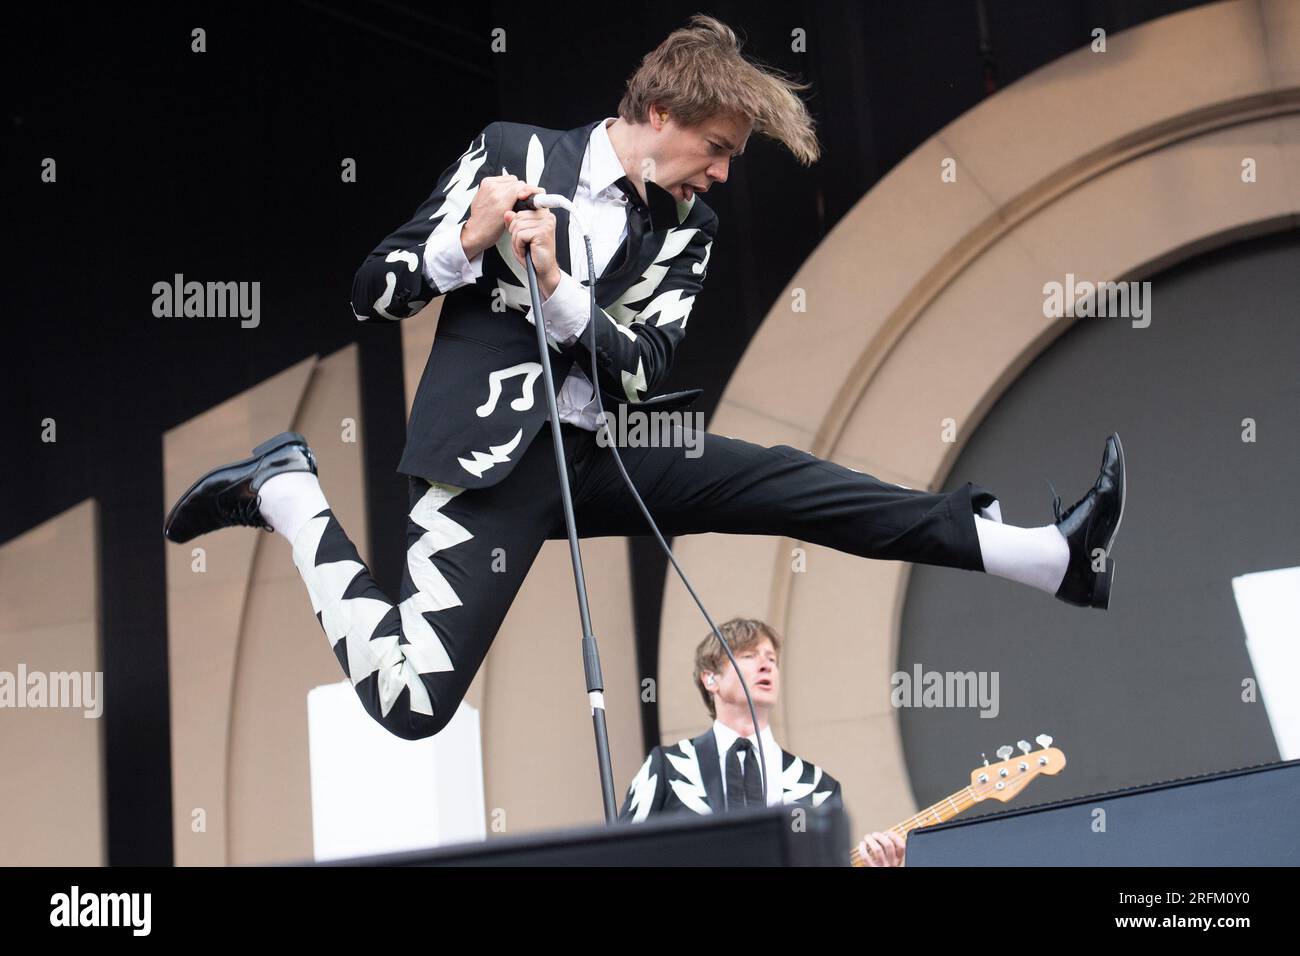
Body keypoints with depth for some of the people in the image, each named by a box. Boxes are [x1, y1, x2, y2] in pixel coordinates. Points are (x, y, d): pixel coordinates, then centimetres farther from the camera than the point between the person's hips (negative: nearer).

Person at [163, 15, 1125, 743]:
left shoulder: (688, 229, 9)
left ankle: (1052, 557, -13)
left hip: (598, 452, 5)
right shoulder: (513, 152, -2)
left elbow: (643, 375, -3)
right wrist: (466, 242, -20)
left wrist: (555, 285, -17)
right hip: (488, 446, -5)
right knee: (412, 703, -20)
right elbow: (374, 292, -2)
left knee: (792, 484, -12)